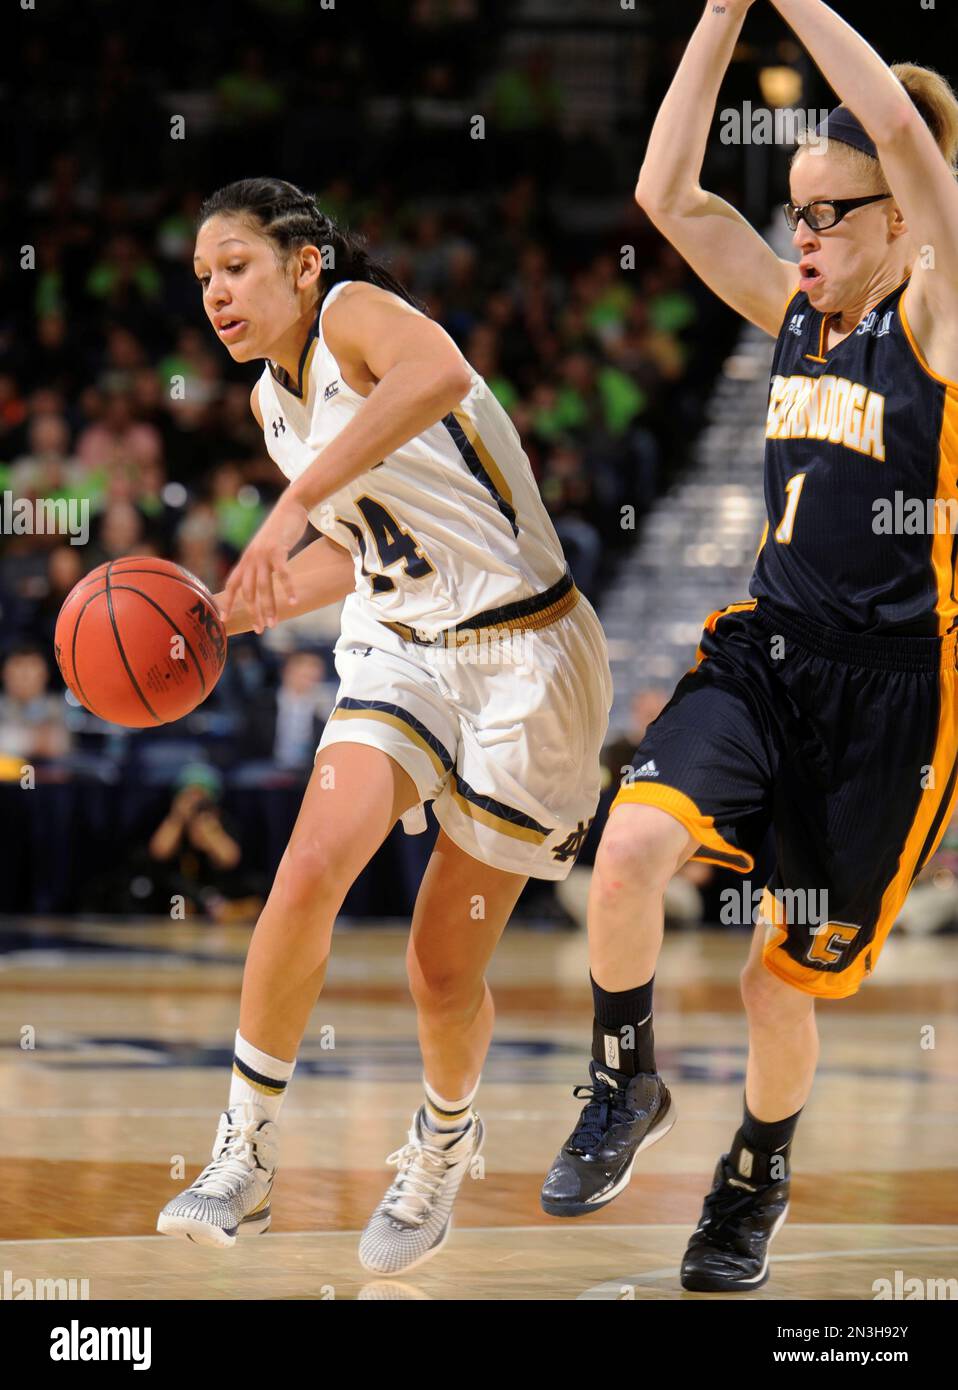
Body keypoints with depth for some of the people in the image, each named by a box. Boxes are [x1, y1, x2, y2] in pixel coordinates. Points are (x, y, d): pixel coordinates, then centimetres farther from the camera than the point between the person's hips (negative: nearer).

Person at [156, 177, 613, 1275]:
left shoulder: (355, 312, -15)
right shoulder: (274, 400, 10)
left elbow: (439, 372, -41)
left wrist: (295, 504, -46)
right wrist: (235, 612, 11)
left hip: (527, 658, -6)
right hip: (400, 650, 6)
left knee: (442, 968, -1)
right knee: (313, 865, -22)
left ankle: (444, 1139, 32)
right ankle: (245, 1153, -10)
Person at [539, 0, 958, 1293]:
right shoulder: (794, 311, 7)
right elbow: (667, 190, 1)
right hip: (765, 651, 4)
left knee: (788, 974, 6)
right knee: (631, 846, -23)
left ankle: (758, 1178, 35)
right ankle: (626, 1087, 2)